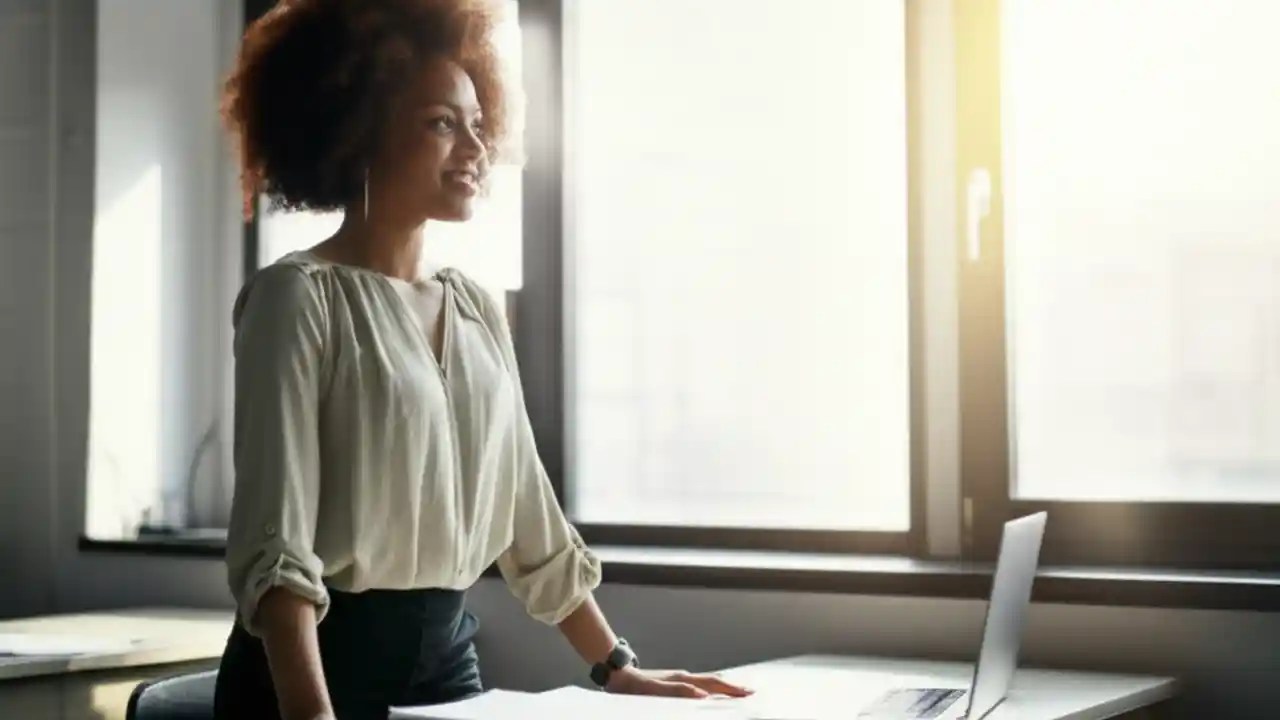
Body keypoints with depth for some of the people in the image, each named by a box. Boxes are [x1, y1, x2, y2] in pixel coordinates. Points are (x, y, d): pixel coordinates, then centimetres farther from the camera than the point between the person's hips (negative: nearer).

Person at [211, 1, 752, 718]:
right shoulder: (300, 296, -11)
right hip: (321, 662, -6)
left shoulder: (478, 311, 10)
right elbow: (274, 540, -19)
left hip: (449, 655, 6)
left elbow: (528, 515, 15)